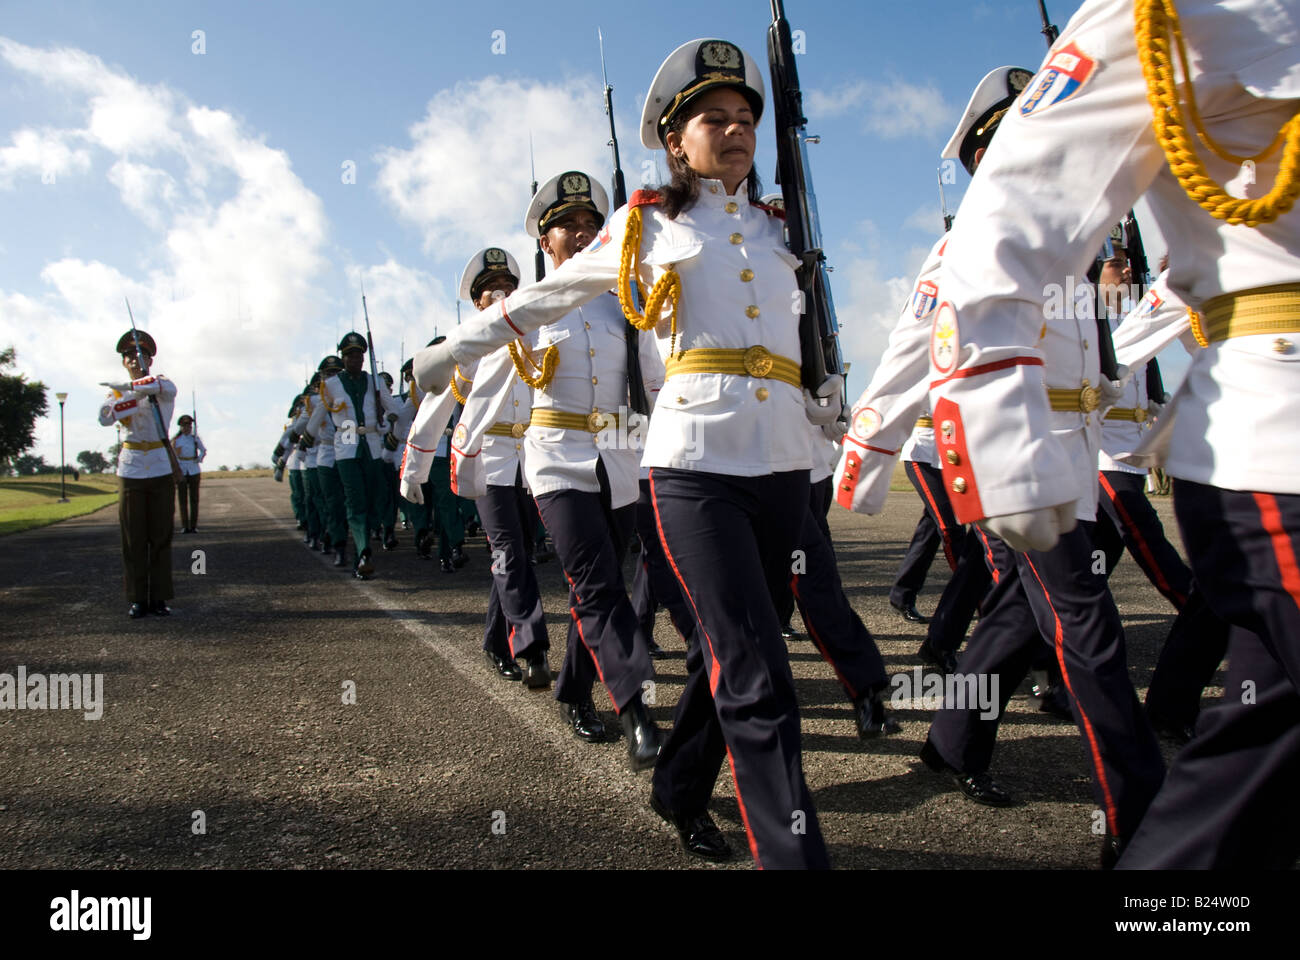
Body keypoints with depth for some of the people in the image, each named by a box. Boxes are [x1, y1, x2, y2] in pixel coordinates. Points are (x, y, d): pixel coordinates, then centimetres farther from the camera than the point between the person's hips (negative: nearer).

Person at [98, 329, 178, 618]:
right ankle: (137, 599, 7)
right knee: (134, 540, 1)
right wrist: (136, 395, -21)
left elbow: (166, 387, -22)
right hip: (130, 472, 1)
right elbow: (105, 417, -12)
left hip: (161, 471, -1)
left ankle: (159, 598, 8)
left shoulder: (162, 384, 5)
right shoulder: (116, 392, 11)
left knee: (161, 537, 1)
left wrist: (128, 386, -28)